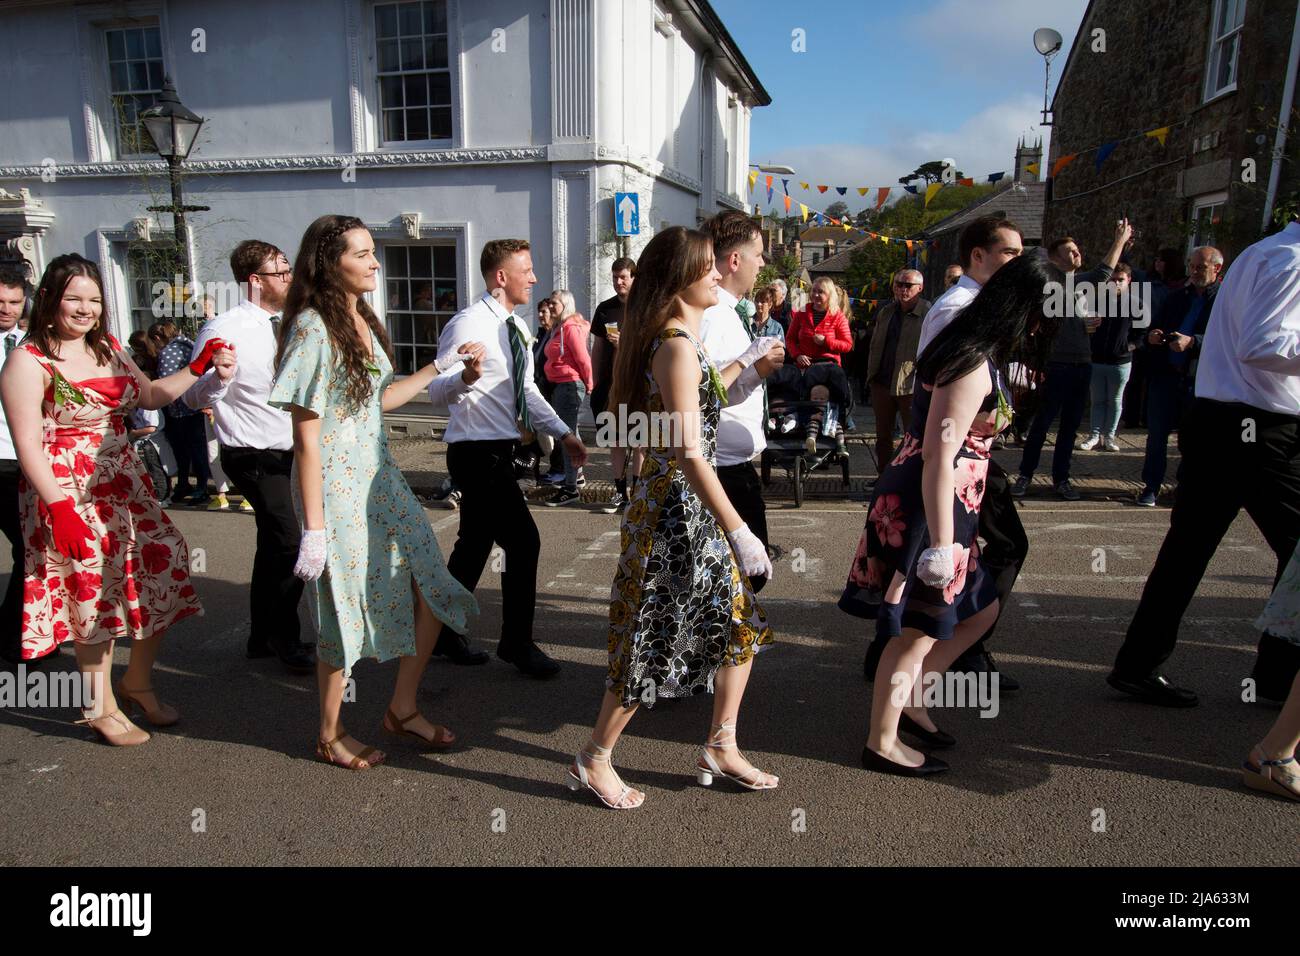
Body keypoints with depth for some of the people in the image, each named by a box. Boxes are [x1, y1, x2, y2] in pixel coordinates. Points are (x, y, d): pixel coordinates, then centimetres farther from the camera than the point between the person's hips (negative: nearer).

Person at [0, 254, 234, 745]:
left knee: (164, 566, 5)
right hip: (69, 493, -7)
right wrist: (59, 508, -22)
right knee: (93, 589, 1)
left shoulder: (107, 349, 11)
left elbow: (149, 395, 23)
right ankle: (101, 707, 20)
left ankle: (137, 682, 26)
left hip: (125, 485, 7)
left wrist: (199, 368, 10)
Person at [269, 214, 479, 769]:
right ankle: (330, 735, 26)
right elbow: (305, 436, -17)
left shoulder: (363, 320, 10)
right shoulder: (313, 327, -15)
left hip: (381, 478, 8)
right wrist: (314, 527, -18)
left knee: (433, 590, 7)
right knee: (346, 611, 4)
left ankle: (403, 708, 26)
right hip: (336, 486, -8)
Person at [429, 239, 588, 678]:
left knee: (475, 546, 16)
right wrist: (466, 376, -43)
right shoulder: (469, 324, -15)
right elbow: (437, 391, -21)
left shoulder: (513, 328, 12)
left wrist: (564, 432, 8)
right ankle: (517, 644, 7)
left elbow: (527, 391, 18)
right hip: (476, 453, -9)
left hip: (496, 451, 9)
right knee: (523, 542, -8)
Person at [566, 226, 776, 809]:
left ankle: (721, 750, 28)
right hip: (676, 508, -10)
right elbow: (690, 455, -25)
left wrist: (743, 363, 29)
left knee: (741, 622, 15)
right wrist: (739, 532, -23)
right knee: (655, 641, 3)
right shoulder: (676, 345, -20)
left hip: (690, 507, 10)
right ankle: (593, 763, 20)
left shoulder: (679, 339, 10)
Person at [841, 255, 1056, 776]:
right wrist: (942, 543, -24)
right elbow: (940, 459, -25)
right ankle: (882, 742, 18)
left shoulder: (971, 354, 12)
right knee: (919, 627, 2)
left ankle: (907, 699, 28)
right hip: (928, 507, -10)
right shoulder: (974, 367, -19)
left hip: (947, 504, 10)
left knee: (981, 608, 19)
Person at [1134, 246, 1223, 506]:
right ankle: (1151, 486, 11)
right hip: (1166, 375, 4)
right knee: (1157, 433, 3)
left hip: (1199, 380, -4)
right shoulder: (1177, 298, 15)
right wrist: (1152, 336, -4)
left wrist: (1192, 342, -28)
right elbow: (1156, 327, 20)